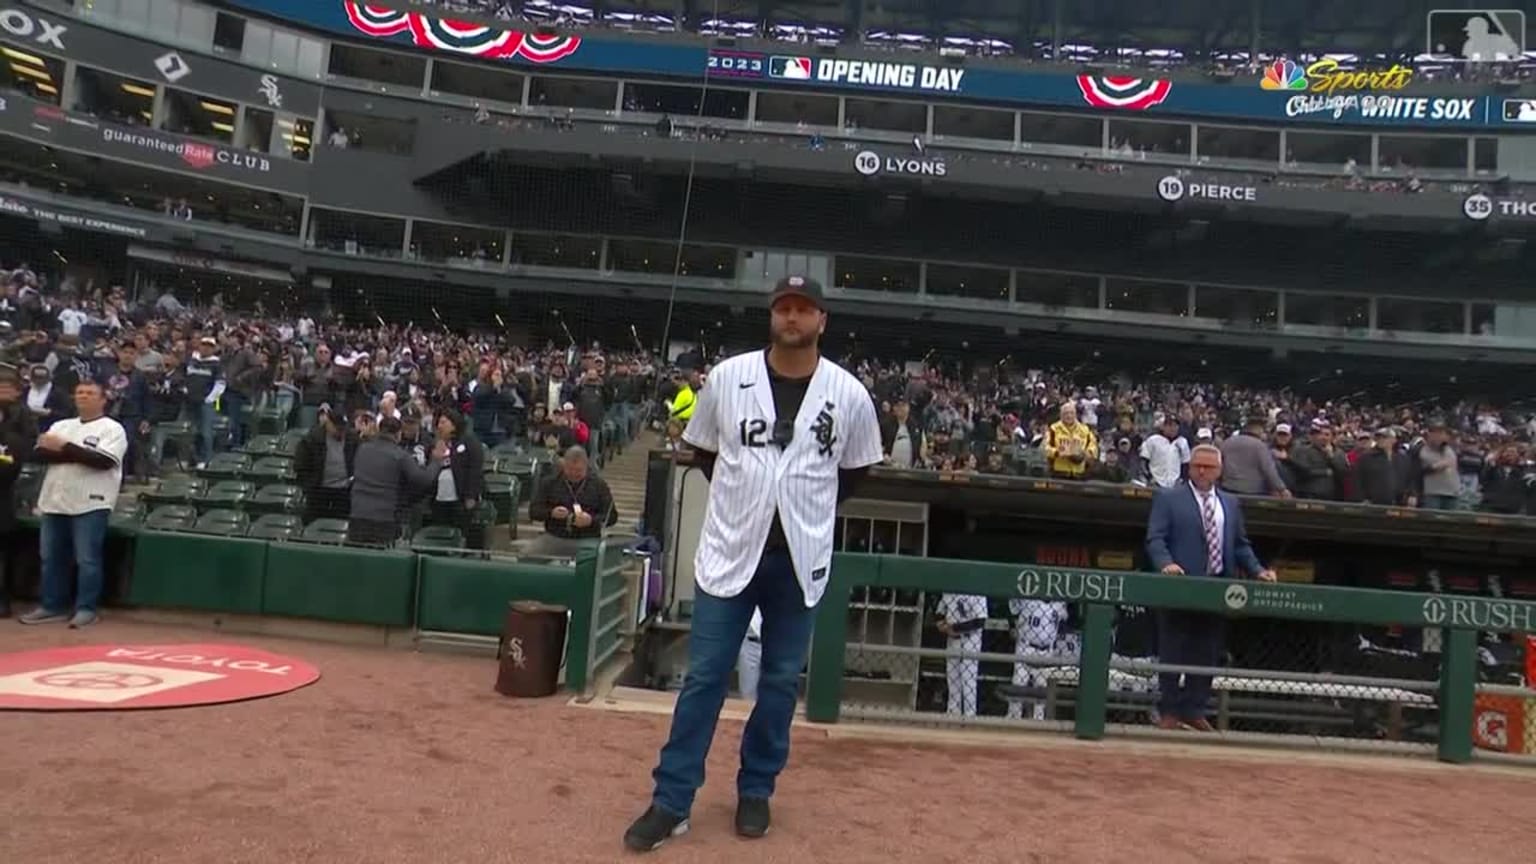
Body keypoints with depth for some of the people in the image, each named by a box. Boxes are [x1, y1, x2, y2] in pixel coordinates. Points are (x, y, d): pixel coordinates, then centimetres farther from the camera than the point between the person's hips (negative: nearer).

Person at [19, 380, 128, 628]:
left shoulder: (112, 429, -1)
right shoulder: (60, 426, 16)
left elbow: (104, 460, -16)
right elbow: (40, 452, 1)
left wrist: (65, 447, -17)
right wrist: (80, 455, -13)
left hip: (90, 503, -6)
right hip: (55, 501, 6)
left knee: (87, 559, -3)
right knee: (51, 558, 11)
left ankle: (86, 609, 5)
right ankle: (52, 606, 21)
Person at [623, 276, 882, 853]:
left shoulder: (849, 394, -4)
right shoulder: (727, 378, -3)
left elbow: (855, 470, 10)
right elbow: (702, 450, 11)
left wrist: (807, 508, 7)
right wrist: (746, 499, 9)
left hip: (799, 559, 1)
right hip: (729, 551, 0)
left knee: (781, 681, 11)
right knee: (704, 676, 3)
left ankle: (755, 792, 29)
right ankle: (671, 802, 12)